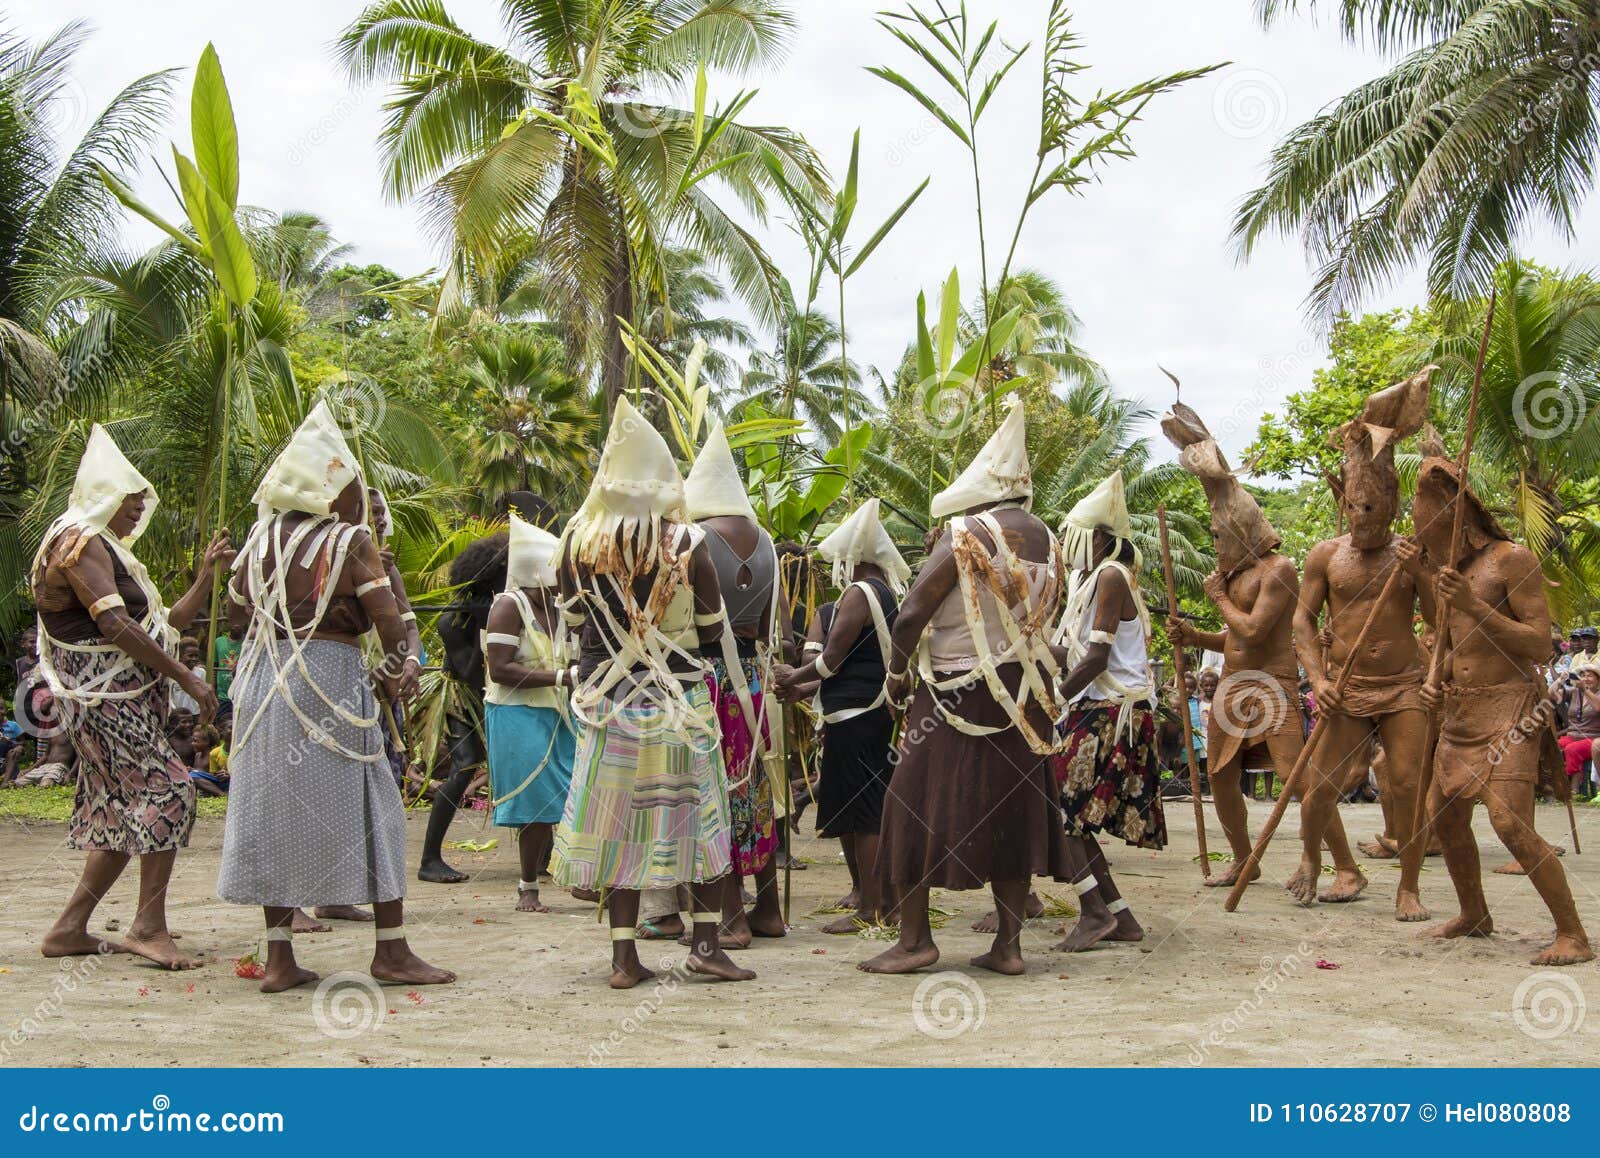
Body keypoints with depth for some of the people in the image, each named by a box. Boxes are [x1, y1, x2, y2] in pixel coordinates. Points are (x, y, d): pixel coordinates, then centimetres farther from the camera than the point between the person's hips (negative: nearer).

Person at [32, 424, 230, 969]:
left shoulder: (107, 550, 24)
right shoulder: (79, 542, -9)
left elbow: (165, 623, 23)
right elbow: (115, 624, -20)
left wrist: (205, 576, 15)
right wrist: (186, 677, -19)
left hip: (124, 700, 10)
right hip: (107, 696, -10)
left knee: (125, 813, 10)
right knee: (167, 792, -14)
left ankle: (70, 929, 14)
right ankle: (149, 927, -13)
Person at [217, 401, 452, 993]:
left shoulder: (261, 541, 10)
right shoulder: (349, 541, -6)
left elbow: (236, 617, 13)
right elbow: (387, 616, -12)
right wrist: (400, 670, 3)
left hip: (262, 681, 6)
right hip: (330, 679, -6)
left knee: (273, 810, 10)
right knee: (367, 809, 3)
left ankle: (279, 956, 12)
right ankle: (391, 950, 7)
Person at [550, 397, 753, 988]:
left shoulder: (579, 540, -4)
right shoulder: (688, 542, -10)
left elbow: (572, 618, 7)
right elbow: (712, 630, -3)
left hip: (605, 696, 2)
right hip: (678, 697, -2)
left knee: (616, 821, 7)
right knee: (697, 816, 10)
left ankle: (624, 958, 9)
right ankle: (705, 944, 10)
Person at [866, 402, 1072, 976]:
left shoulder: (965, 535, -12)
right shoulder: (1047, 543, 6)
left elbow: (910, 613, -14)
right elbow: (1043, 620, 13)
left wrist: (896, 672, 0)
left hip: (960, 693, -6)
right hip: (1026, 696, 6)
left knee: (921, 802, 3)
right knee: (1011, 807, 10)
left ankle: (915, 938, 5)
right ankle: (1008, 944, 11)